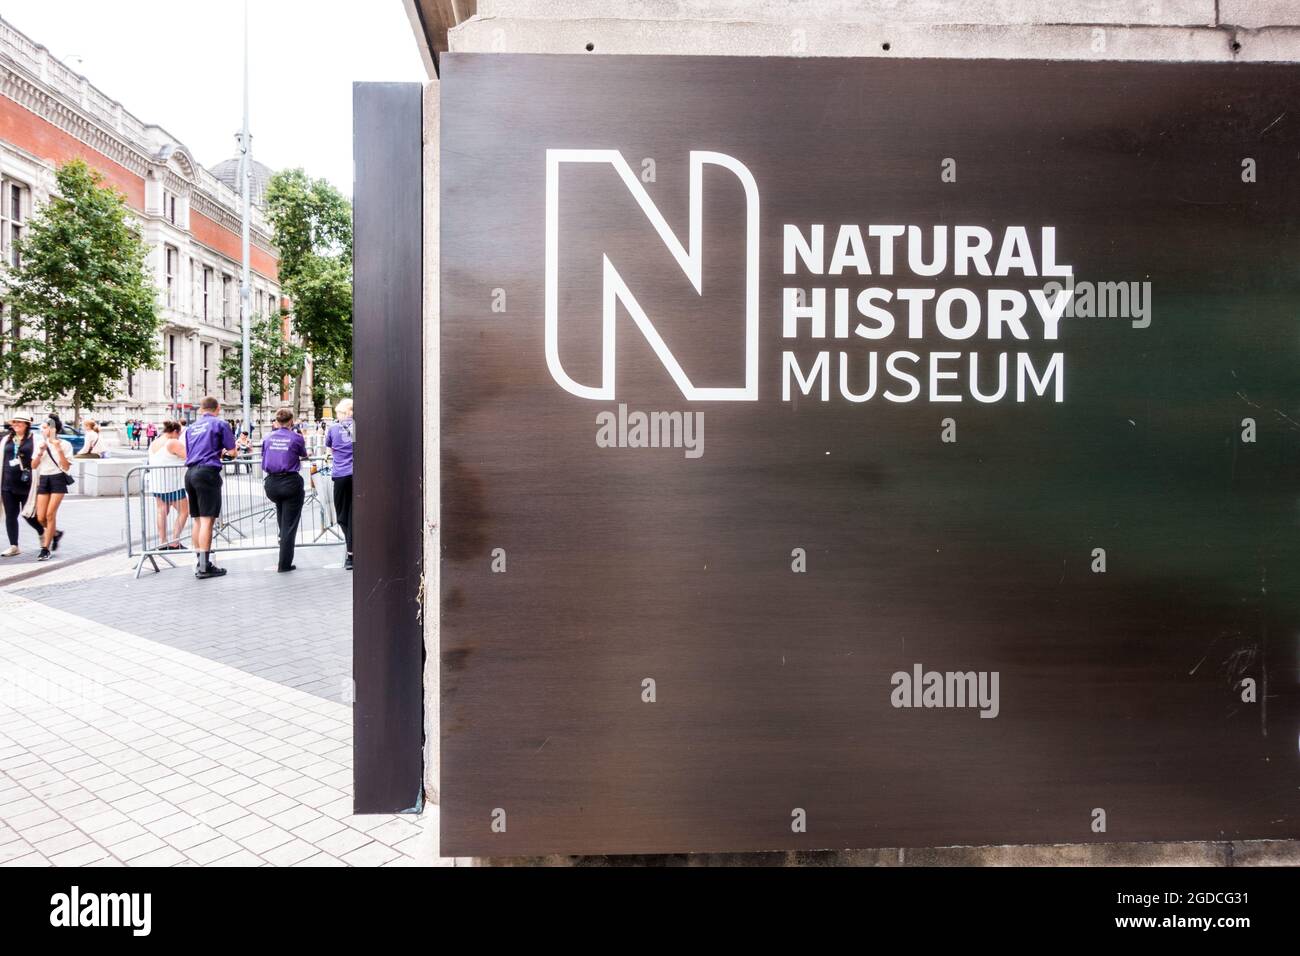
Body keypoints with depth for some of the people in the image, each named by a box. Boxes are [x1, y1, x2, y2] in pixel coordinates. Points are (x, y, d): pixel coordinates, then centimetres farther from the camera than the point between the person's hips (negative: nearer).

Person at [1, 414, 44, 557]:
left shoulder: (34, 439, -2)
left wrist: (37, 483, -8)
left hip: (26, 484, -5)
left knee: (28, 514, 1)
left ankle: (42, 532, 29)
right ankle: (14, 546, 11)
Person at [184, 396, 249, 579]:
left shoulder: (191, 427, 19)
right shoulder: (220, 423, 1)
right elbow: (232, 452, -1)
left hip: (190, 473, 7)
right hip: (207, 473, -7)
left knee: (198, 521, 12)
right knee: (207, 520, -7)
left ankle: (200, 563, 17)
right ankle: (204, 567, -9)